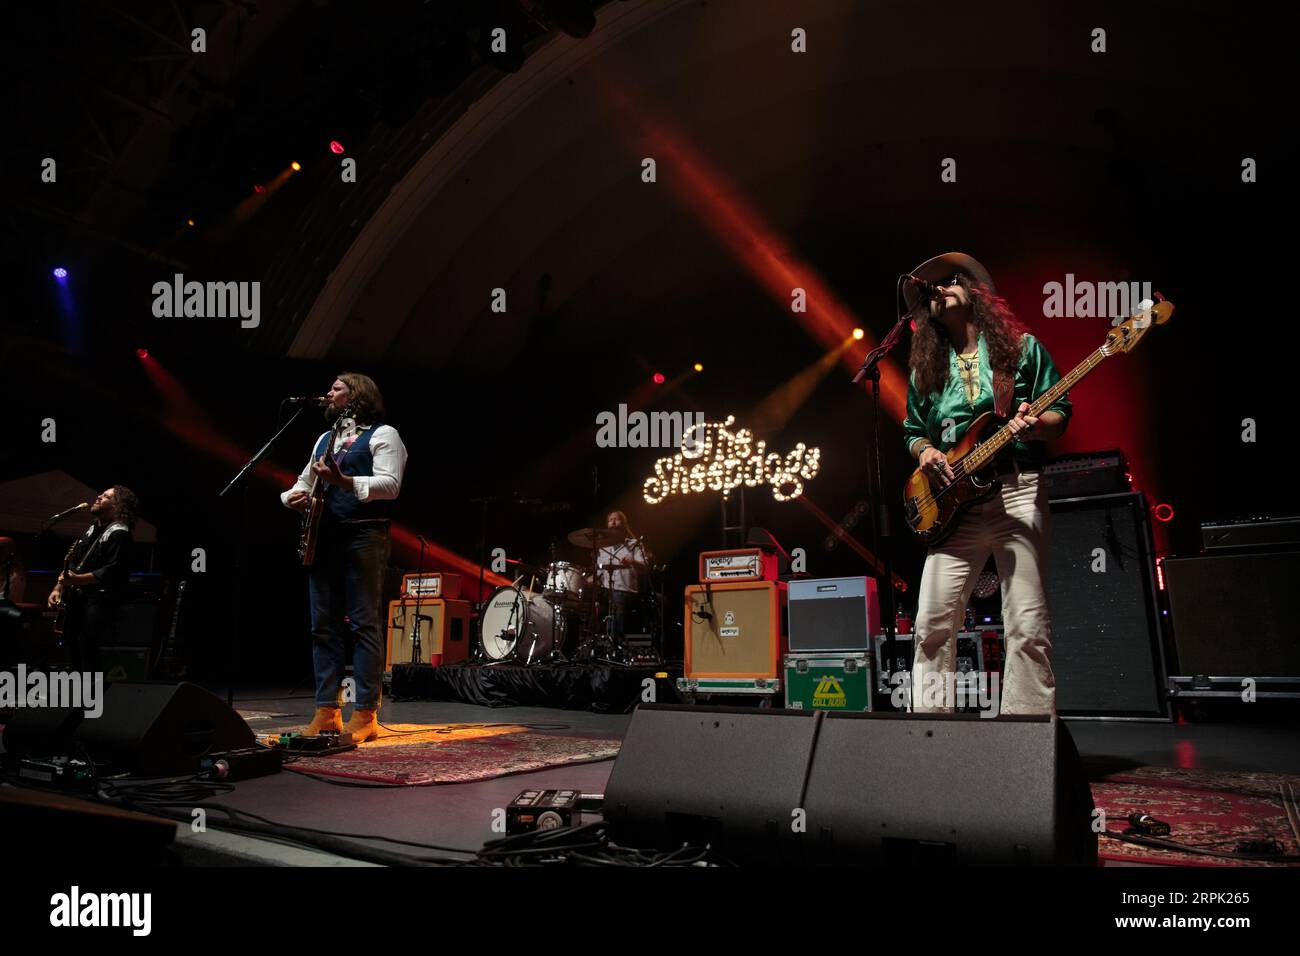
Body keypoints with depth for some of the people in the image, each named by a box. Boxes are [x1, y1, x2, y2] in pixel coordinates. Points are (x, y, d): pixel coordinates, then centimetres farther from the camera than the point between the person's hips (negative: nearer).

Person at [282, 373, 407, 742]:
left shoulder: (382, 434, 1)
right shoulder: (325, 438, 25)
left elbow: (390, 485, -13)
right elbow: (304, 482, 27)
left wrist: (344, 482, -25)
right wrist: (292, 497, 4)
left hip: (363, 536, -7)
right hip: (323, 538, 8)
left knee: (364, 623, -7)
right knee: (324, 625, 5)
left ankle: (365, 715, -5)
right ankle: (327, 711, 9)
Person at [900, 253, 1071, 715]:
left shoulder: (1020, 346, 10)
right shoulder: (926, 367, 17)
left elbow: (1060, 412, 7)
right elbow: (913, 430, 22)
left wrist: (1035, 426, -15)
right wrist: (924, 451, -1)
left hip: (1017, 490, -2)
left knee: (1028, 623, -6)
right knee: (932, 622, -4)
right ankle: (930, 718, 5)